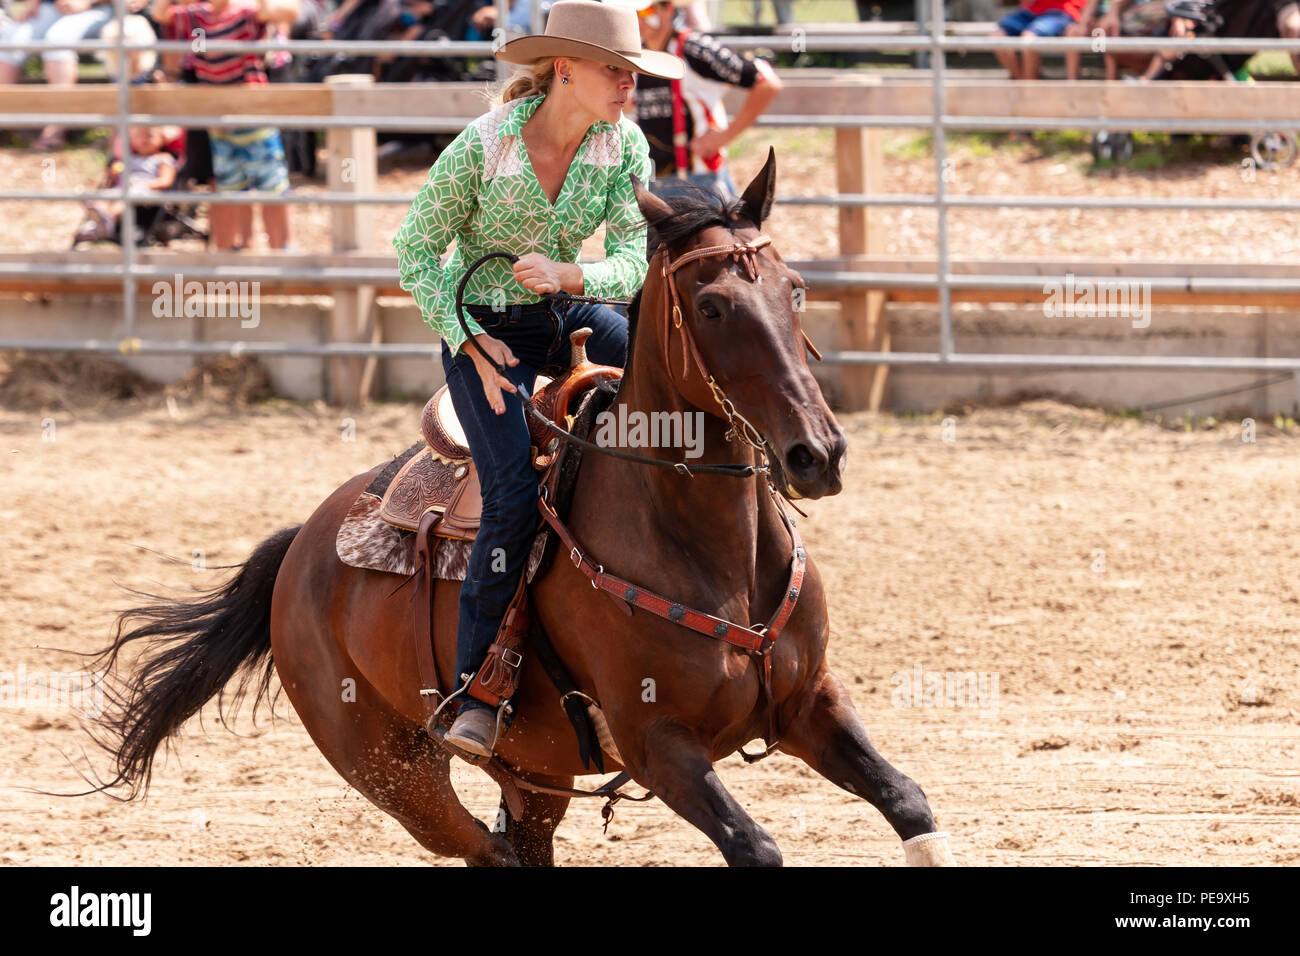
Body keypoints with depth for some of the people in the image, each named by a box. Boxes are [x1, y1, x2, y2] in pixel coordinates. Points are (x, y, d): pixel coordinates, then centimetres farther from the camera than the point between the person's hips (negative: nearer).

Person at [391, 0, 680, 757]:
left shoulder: (625, 146, -8)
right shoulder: (483, 146, -19)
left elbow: (634, 260, -11)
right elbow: (417, 251, -9)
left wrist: (568, 275, -32)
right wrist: (471, 344, -18)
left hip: (570, 310, 4)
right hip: (484, 325, -4)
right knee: (515, 495, -23)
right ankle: (478, 692, -15)